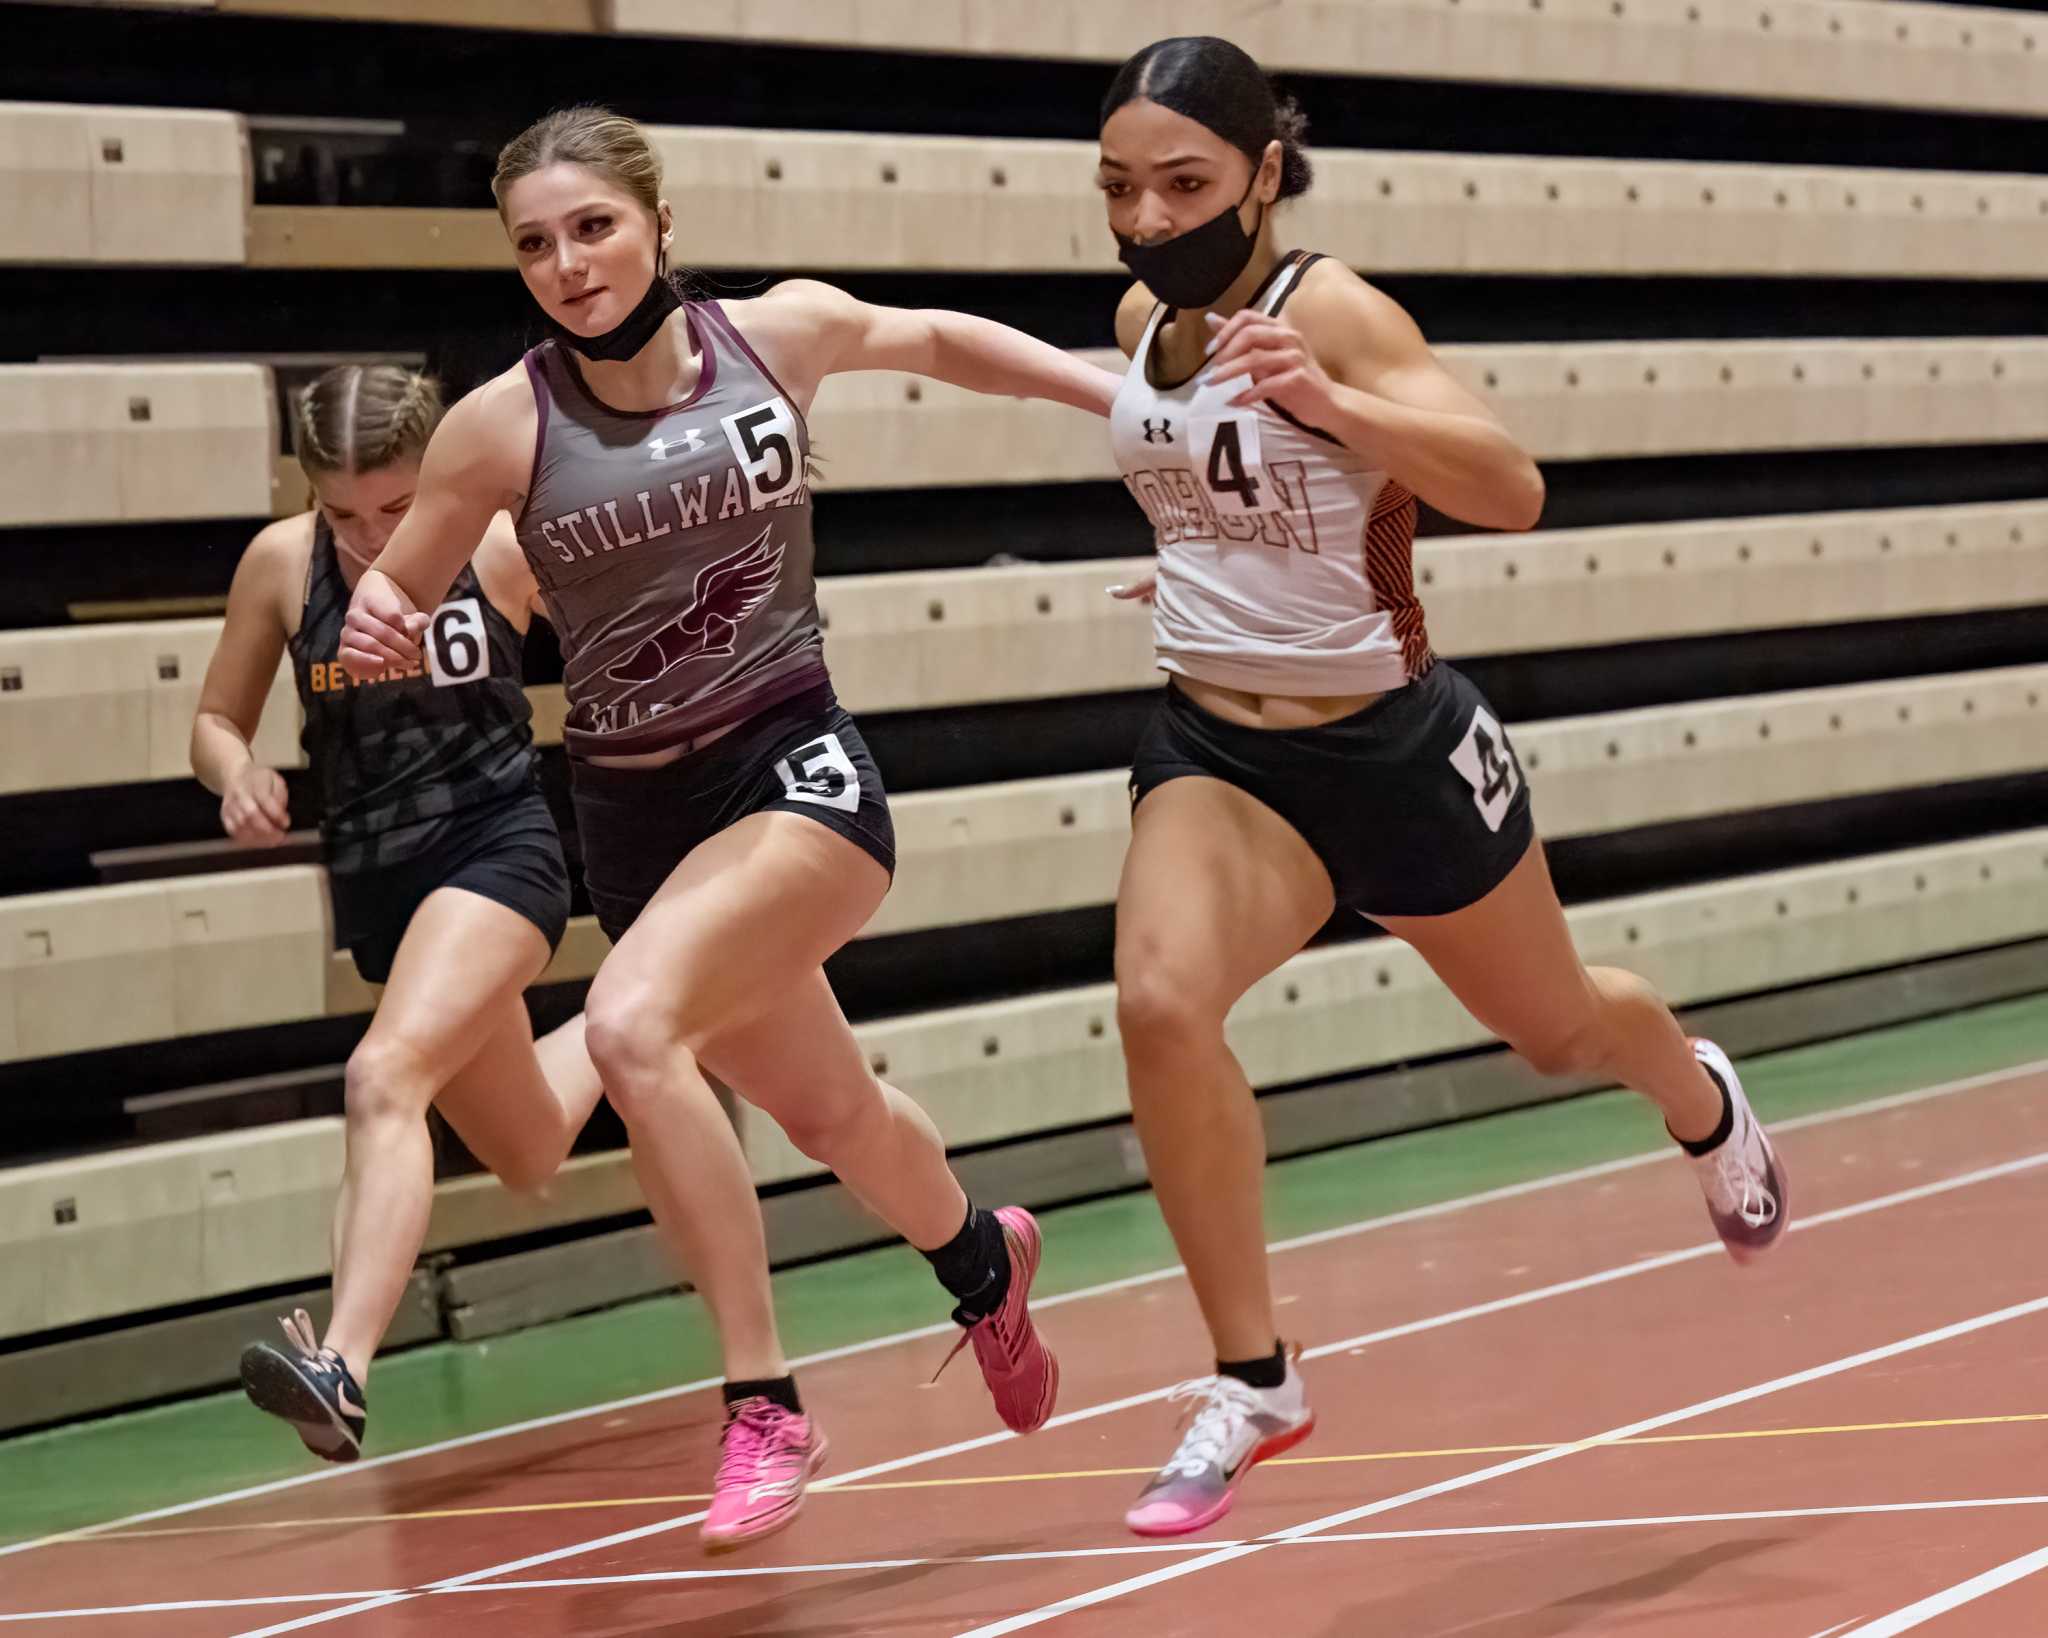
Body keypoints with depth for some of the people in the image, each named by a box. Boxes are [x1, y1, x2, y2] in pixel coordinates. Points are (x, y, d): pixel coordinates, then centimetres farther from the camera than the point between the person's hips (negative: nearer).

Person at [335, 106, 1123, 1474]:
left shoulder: (783, 333, -5)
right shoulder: (504, 425, -8)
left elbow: (937, 340, 16)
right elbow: (392, 611, 3)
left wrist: (1126, 394, 13)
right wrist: (372, 637, -21)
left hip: (797, 767, -3)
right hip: (635, 809, 3)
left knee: (632, 1025, -29)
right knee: (828, 1111, 20)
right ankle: (983, 1260, 54)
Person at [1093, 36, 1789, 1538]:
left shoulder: (1328, 312, -21)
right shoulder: (1145, 321, -1)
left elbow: (1513, 492, -34)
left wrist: (1328, 402, -46)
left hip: (1395, 743, -4)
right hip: (1217, 749, 4)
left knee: (1554, 1026, 19)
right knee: (1160, 1004, -25)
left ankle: (1702, 1099, 58)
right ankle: (1252, 1384, -13)